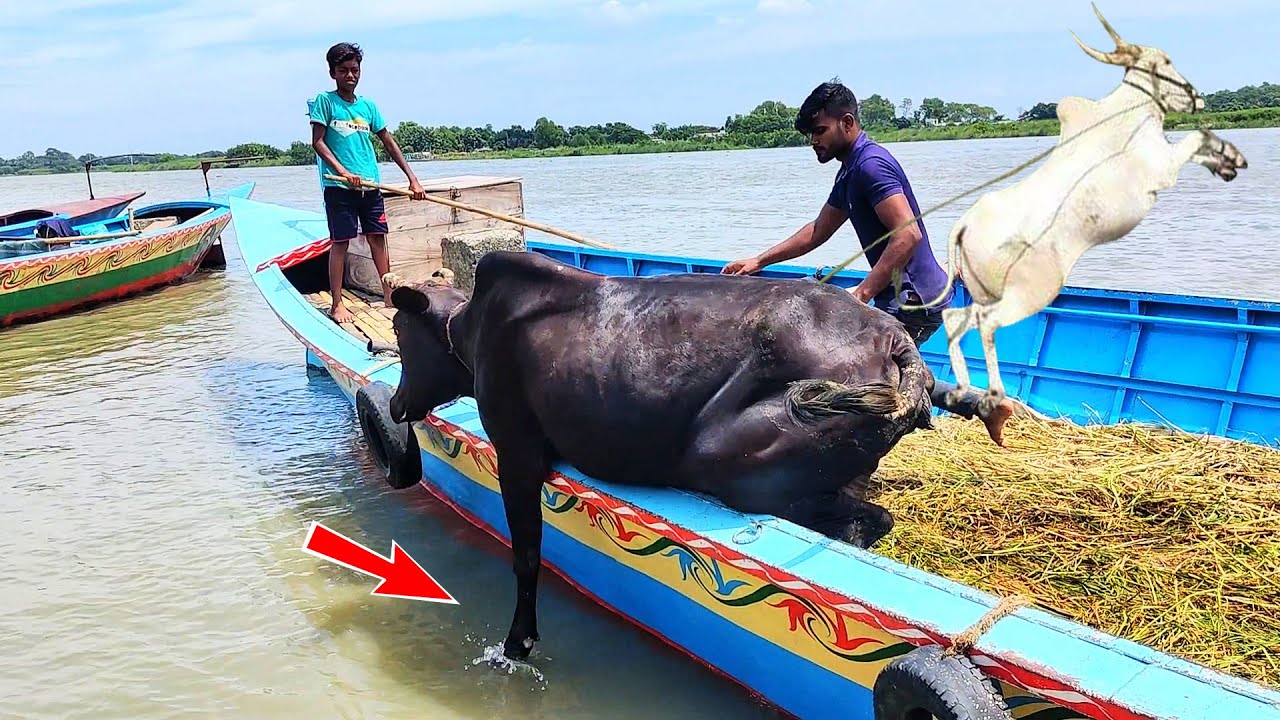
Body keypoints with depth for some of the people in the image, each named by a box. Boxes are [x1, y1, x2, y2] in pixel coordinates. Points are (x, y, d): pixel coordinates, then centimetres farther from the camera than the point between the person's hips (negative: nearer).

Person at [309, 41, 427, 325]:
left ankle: (389, 294, 15)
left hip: (370, 184, 5)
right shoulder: (325, 101, -1)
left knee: (377, 237, 7)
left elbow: (389, 142, 16)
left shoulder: (367, 105, 12)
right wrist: (343, 171, -19)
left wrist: (412, 178, 11)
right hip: (338, 186, -5)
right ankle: (337, 304, 2)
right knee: (340, 242, -3)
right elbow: (317, 142, -7)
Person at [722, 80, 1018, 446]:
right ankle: (984, 404, 25)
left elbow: (908, 234, -27)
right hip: (910, 296, 11)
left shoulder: (871, 164, -17)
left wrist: (863, 292, -28)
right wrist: (759, 261, 20)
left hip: (913, 299, -11)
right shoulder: (852, 169, 15)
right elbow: (818, 230, 24)